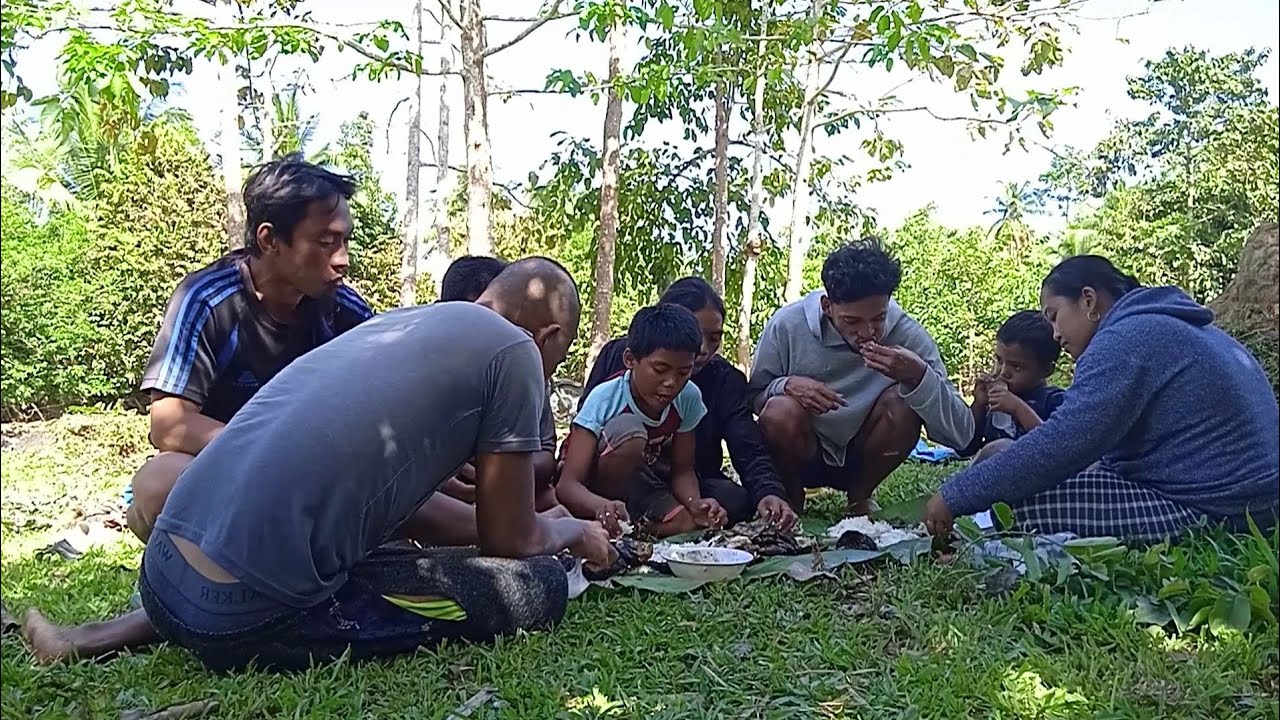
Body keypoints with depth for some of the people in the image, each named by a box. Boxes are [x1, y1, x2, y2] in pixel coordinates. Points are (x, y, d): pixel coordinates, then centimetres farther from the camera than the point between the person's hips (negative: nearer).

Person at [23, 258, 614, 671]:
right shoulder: (512, 350, -1)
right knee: (540, 586, -2)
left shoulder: (394, 323, 21)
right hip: (249, 616, -8)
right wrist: (573, 530, 27)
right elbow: (509, 540, 5)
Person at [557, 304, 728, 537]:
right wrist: (603, 507, -53)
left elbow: (682, 470, -5)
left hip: (639, 487, 4)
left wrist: (695, 503, -27)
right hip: (590, 491, -4)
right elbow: (567, 485, -31)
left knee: (696, 522, -24)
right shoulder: (605, 399, -27)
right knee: (629, 432, -33)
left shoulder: (689, 398, -15)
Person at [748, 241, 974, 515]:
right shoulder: (787, 325, -19)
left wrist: (919, 377, -37)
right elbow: (752, 398, -4)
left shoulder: (908, 336, -18)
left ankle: (860, 495, 2)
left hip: (863, 458, 1)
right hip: (801, 457, -1)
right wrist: (787, 385, -27)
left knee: (903, 403, -26)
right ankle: (792, 497, 1)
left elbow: (961, 435, -20)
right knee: (780, 411, -32)